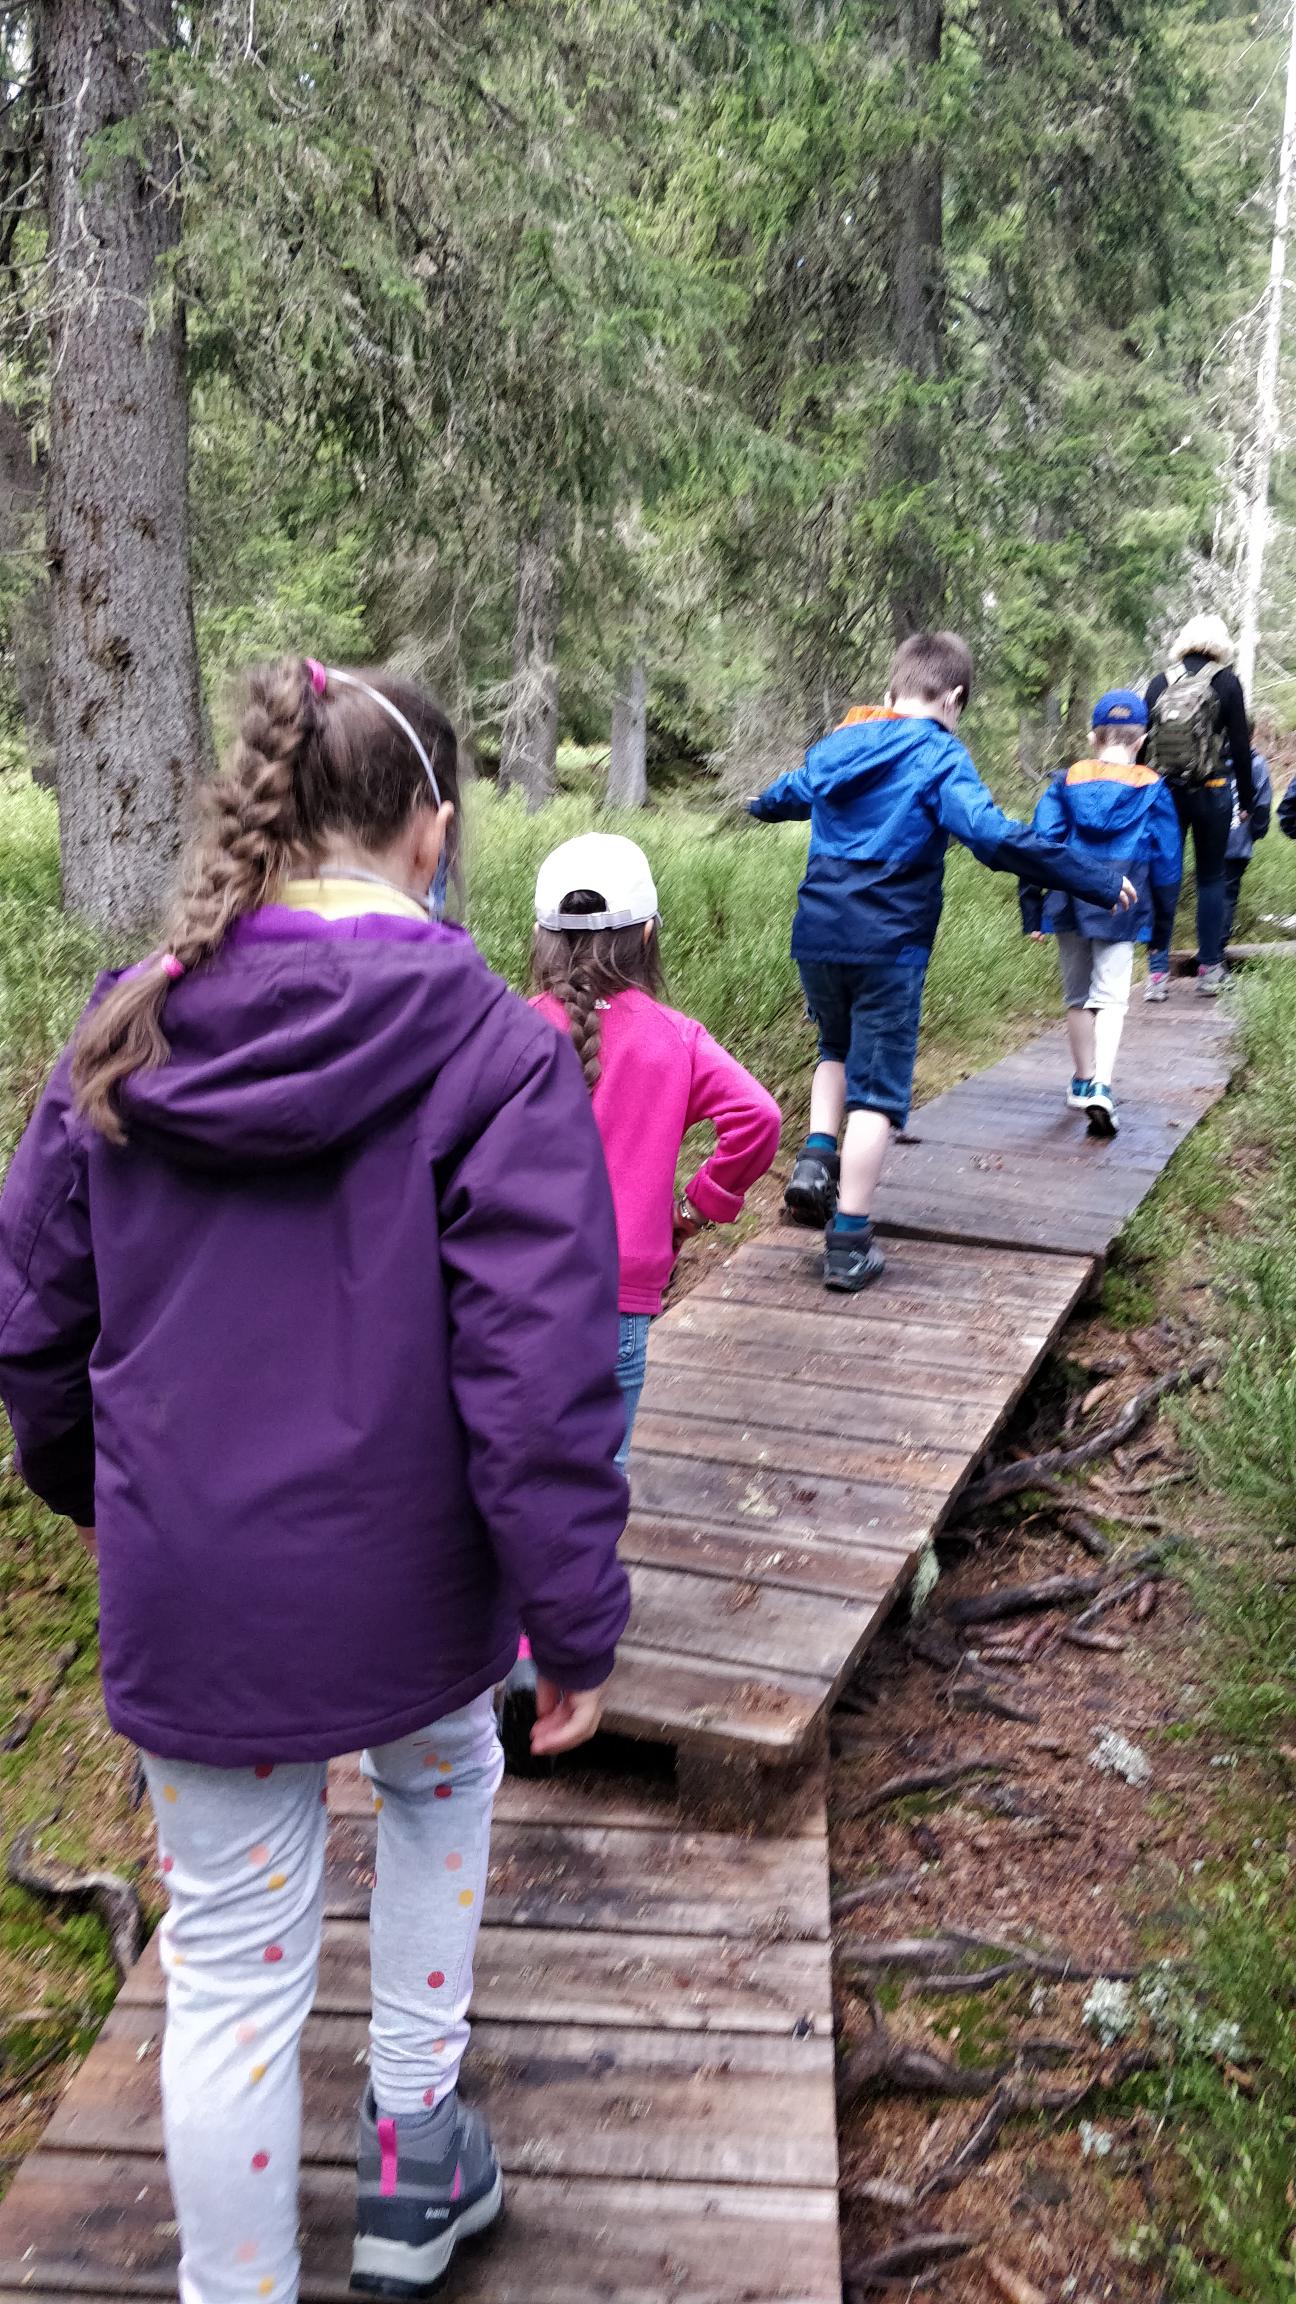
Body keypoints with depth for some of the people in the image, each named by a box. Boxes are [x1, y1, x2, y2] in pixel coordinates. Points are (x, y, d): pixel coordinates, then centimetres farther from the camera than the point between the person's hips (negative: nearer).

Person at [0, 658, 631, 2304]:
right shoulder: (491, 1050, -17)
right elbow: (538, 1376, -20)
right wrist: (575, 1622, -9)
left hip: (190, 1599, 2)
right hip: (403, 1581, -1)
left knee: (230, 1965, 16)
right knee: (441, 1784, 31)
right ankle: (413, 2156, 40)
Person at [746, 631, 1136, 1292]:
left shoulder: (835, 746, 13)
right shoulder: (938, 757, -8)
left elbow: (787, 792, 35)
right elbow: (997, 836, -21)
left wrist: (763, 806, 61)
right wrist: (1098, 878, -17)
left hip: (816, 938, 6)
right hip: (887, 947, -6)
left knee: (839, 1052, 29)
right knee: (877, 1089, 2)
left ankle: (815, 1159, 9)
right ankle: (848, 1243, 3)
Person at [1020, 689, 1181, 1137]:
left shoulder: (1065, 783, 1)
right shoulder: (1152, 790, 0)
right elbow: (1167, 861, 4)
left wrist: (1032, 911, 1)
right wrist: (1161, 925, 13)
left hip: (1068, 909, 2)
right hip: (1120, 911, -2)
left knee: (1078, 997, 16)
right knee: (1111, 997, -3)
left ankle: (1083, 1081, 31)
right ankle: (1101, 1087, -22)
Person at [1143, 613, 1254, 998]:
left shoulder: (1160, 683, 5)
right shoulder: (1226, 682, -2)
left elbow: (1143, 742, 6)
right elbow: (1240, 746, -2)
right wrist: (1247, 798, 5)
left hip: (1163, 792, 2)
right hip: (1211, 793, -2)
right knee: (1211, 879, 7)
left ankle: (1158, 972, 2)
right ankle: (1209, 969, 8)